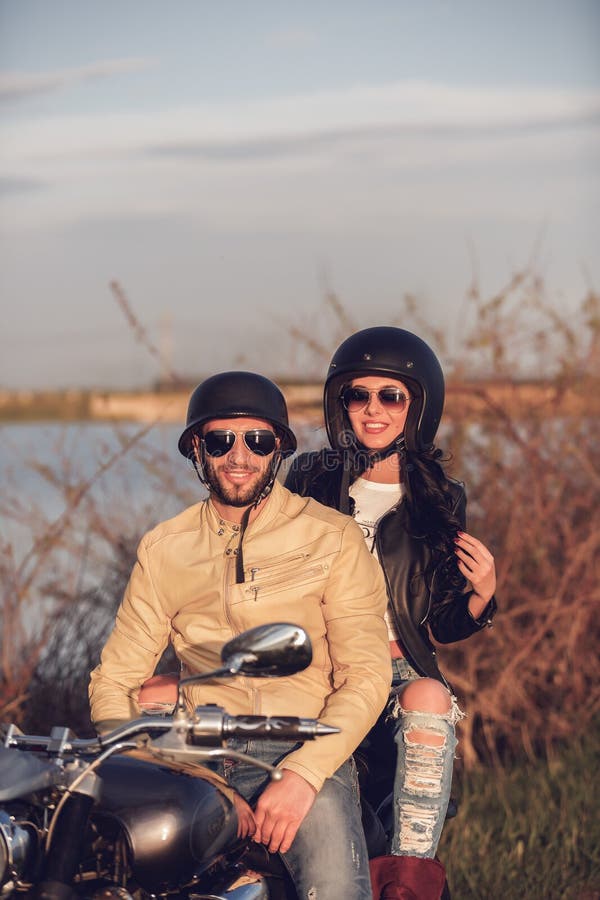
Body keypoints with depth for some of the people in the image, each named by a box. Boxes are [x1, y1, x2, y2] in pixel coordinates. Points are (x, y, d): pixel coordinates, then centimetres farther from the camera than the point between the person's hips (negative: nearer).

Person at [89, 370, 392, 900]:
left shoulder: (334, 539, 6)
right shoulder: (164, 550, 14)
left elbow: (366, 674, -1)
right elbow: (114, 679, 10)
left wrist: (302, 775, -16)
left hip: (309, 752, -2)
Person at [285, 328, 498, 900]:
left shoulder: (440, 501, 12)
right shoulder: (310, 479, 11)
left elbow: (443, 627, 15)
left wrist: (481, 595, -6)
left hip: (401, 672, 0)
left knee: (428, 701, -37)